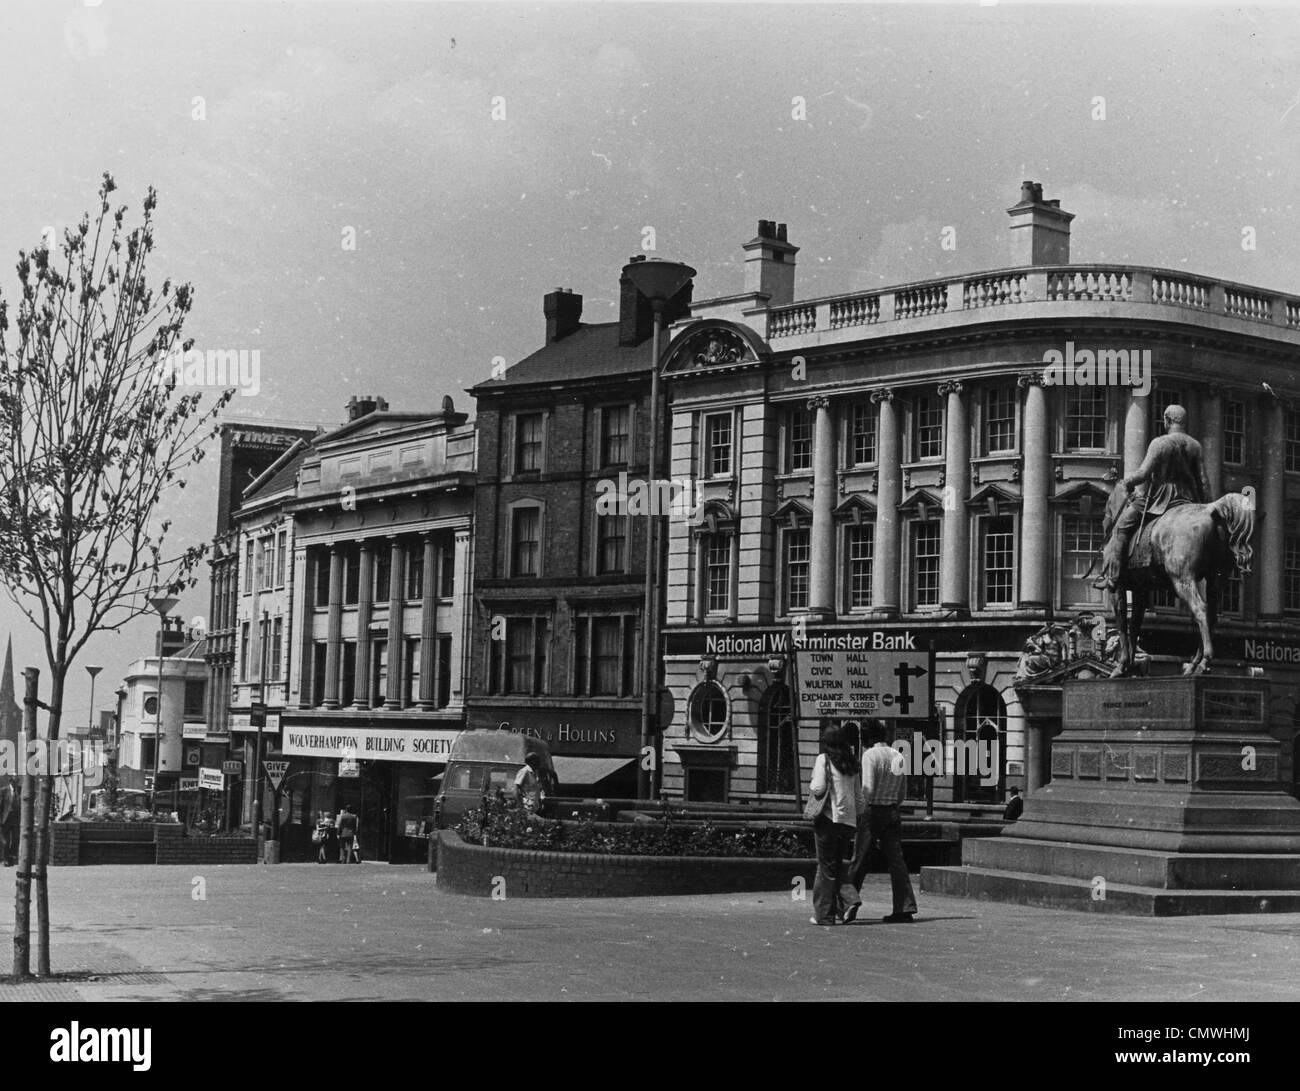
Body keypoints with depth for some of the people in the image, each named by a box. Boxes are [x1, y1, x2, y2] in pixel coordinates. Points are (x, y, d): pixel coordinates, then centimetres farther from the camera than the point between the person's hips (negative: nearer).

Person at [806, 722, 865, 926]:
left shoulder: (823, 759, -6)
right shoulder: (853, 763, 11)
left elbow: (818, 788, -15)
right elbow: (859, 796, 13)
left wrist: (811, 789, 6)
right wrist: (858, 819, 20)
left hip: (829, 818, -5)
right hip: (848, 820, 5)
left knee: (827, 866, 0)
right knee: (838, 865, 15)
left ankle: (824, 913, 0)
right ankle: (839, 909, 13)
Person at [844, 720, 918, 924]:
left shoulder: (870, 755, -9)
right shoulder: (899, 757, 9)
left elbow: (867, 788, -17)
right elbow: (903, 792, 12)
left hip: (872, 811, -5)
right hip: (893, 812, 5)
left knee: (859, 858, 1)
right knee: (896, 859, 5)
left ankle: (851, 899, -8)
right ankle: (905, 908, 3)